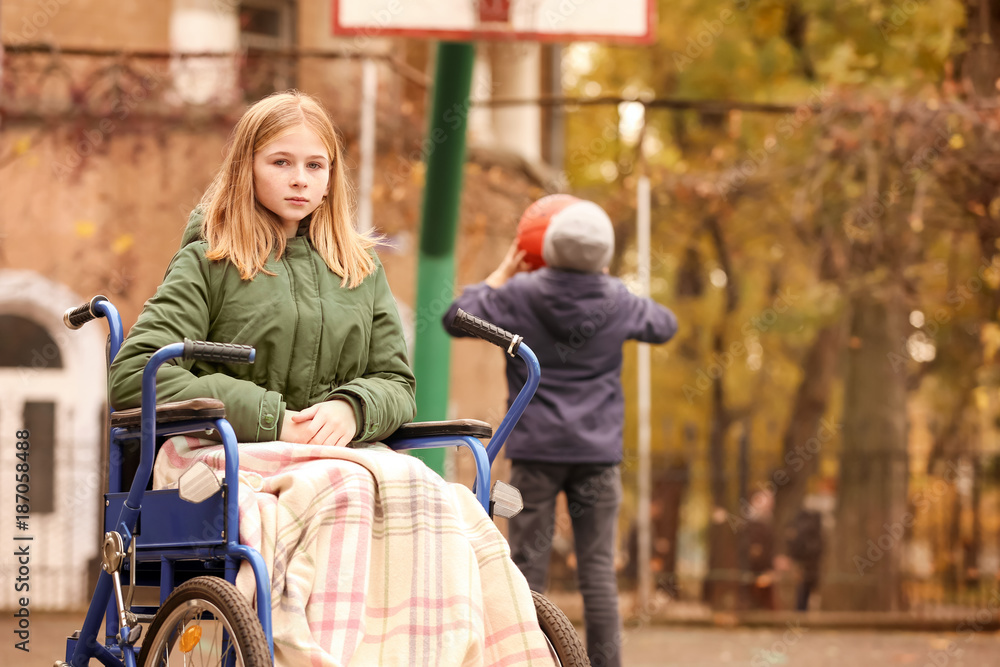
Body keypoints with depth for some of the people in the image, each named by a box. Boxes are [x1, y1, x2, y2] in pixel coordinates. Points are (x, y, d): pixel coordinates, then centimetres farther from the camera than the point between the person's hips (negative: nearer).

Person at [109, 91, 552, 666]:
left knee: (446, 507, -31)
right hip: (223, 457, -3)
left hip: (338, 454, 3)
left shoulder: (361, 269, 21)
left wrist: (350, 408, -10)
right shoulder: (209, 263, 8)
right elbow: (133, 375, -4)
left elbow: (397, 386, 16)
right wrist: (269, 418, -12)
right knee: (341, 488, -38)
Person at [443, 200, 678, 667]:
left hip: (535, 451, -1)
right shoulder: (618, 302, -1)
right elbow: (666, 325, 20)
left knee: (528, 563, 2)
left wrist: (499, 276, 15)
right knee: (598, 568, 3)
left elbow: (456, 318, 4)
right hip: (598, 453, 2)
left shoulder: (519, 295, -8)